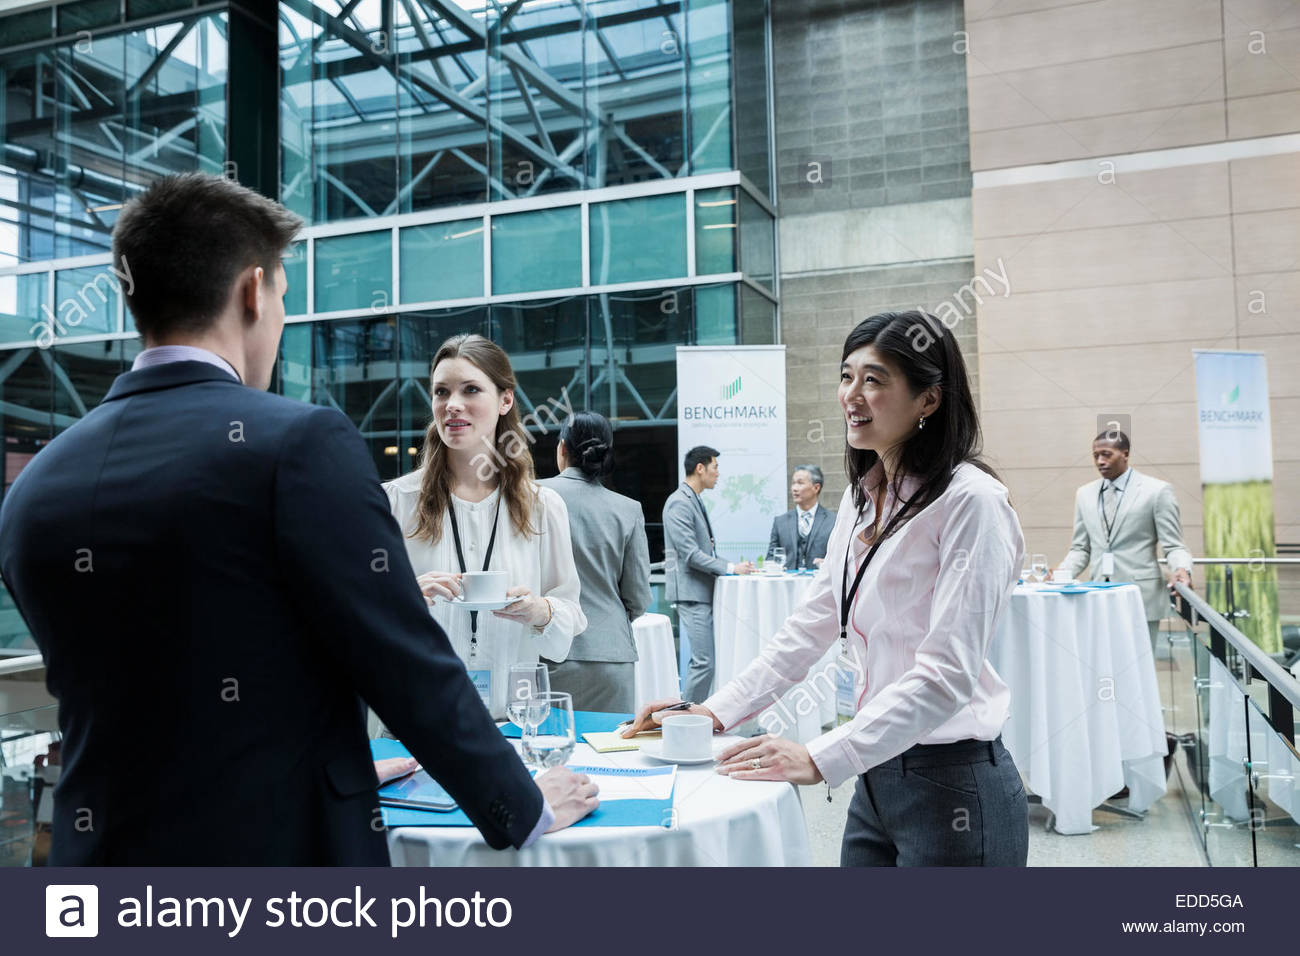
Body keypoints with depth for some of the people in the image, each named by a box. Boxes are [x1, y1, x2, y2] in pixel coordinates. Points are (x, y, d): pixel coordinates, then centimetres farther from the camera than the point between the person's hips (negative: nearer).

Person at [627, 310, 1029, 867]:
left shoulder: (970, 502, -16)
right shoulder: (862, 498, 8)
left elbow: (947, 674, -22)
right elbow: (809, 626, 13)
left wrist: (821, 760, -25)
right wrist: (716, 712, 6)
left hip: (952, 786, -7)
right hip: (876, 780, 7)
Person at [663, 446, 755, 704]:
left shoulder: (696, 500, 18)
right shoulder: (680, 503, -13)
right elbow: (690, 553, -19)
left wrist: (731, 566, 13)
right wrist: (730, 568, -16)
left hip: (704, 591, 10)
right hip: (691, 592, -10)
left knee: (702, 661, 12)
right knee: (704, 662, -11)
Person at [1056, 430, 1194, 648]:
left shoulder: (1157, 490, -1)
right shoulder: (1085, 494, 12)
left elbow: (1173, 545, -1)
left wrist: (1182, 569, -22)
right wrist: (1063, 573, -3)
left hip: (1142, 598, -4)